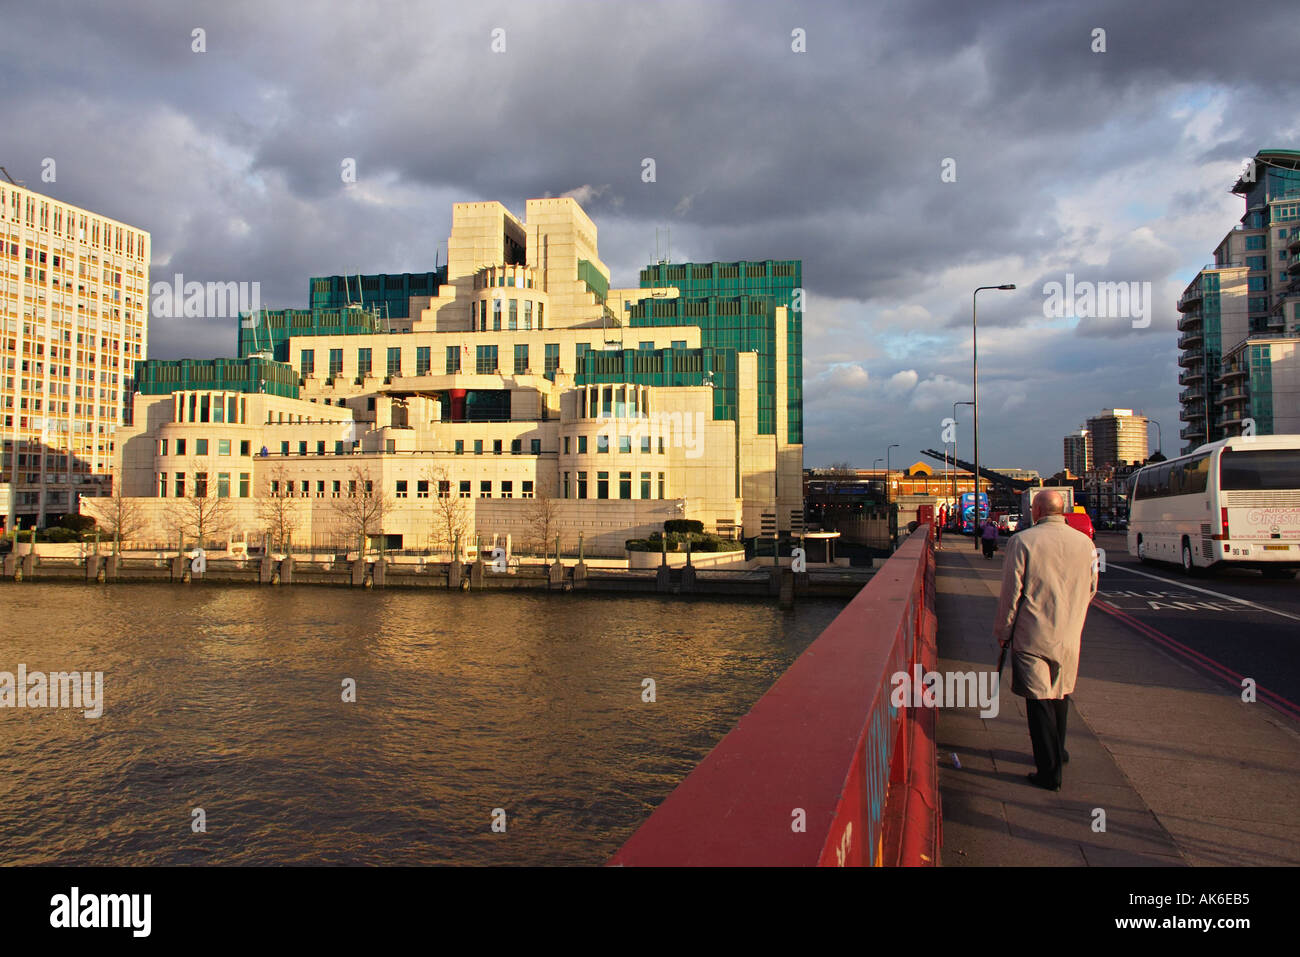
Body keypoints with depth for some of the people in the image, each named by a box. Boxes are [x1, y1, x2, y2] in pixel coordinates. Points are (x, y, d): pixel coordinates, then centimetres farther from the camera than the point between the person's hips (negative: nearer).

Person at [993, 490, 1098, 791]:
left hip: (1033, 636, -5)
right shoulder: (1085, 542, 1)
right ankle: (1057, 752, 38)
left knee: (1039, 701, 2)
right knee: (1060, 696, 21)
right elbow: (1090, 589, 13)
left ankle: (1049, 771, 6)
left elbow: (1011, 592, -11)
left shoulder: (1023, 541, -14)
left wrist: (1003, 631, 1)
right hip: (1070, 637, 5)